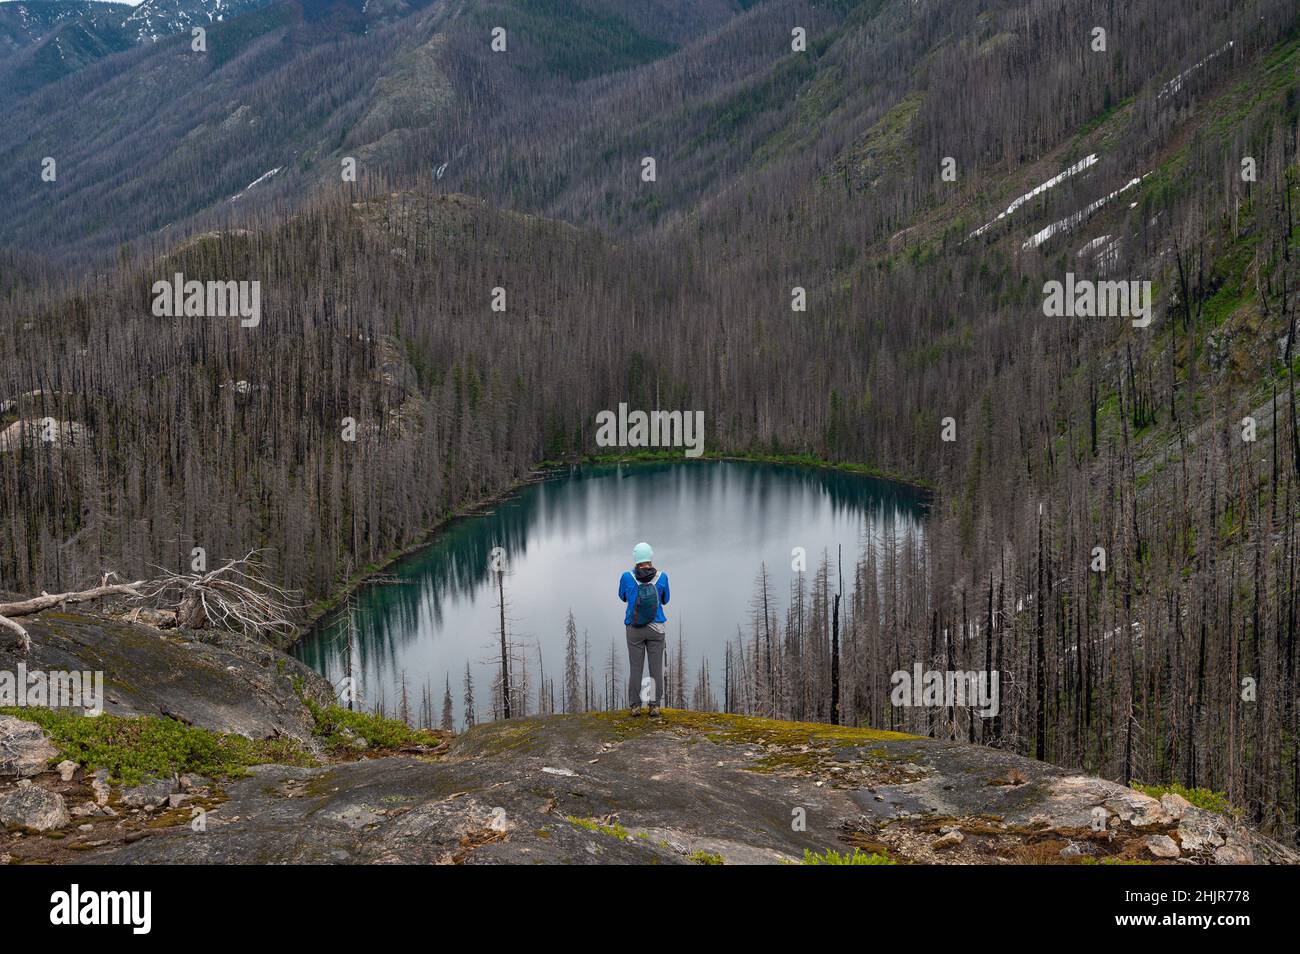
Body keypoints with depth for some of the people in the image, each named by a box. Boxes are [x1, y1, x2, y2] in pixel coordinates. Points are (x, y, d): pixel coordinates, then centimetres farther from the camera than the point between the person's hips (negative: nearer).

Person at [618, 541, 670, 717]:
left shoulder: (627, 577, -15)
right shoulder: (661, 577, -13)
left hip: (635, 629, 0)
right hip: (655, 628, 0)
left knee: (635, 666, 11)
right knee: (656, 666, 10)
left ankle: (635, 706, 12)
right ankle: (654, 706, 10)